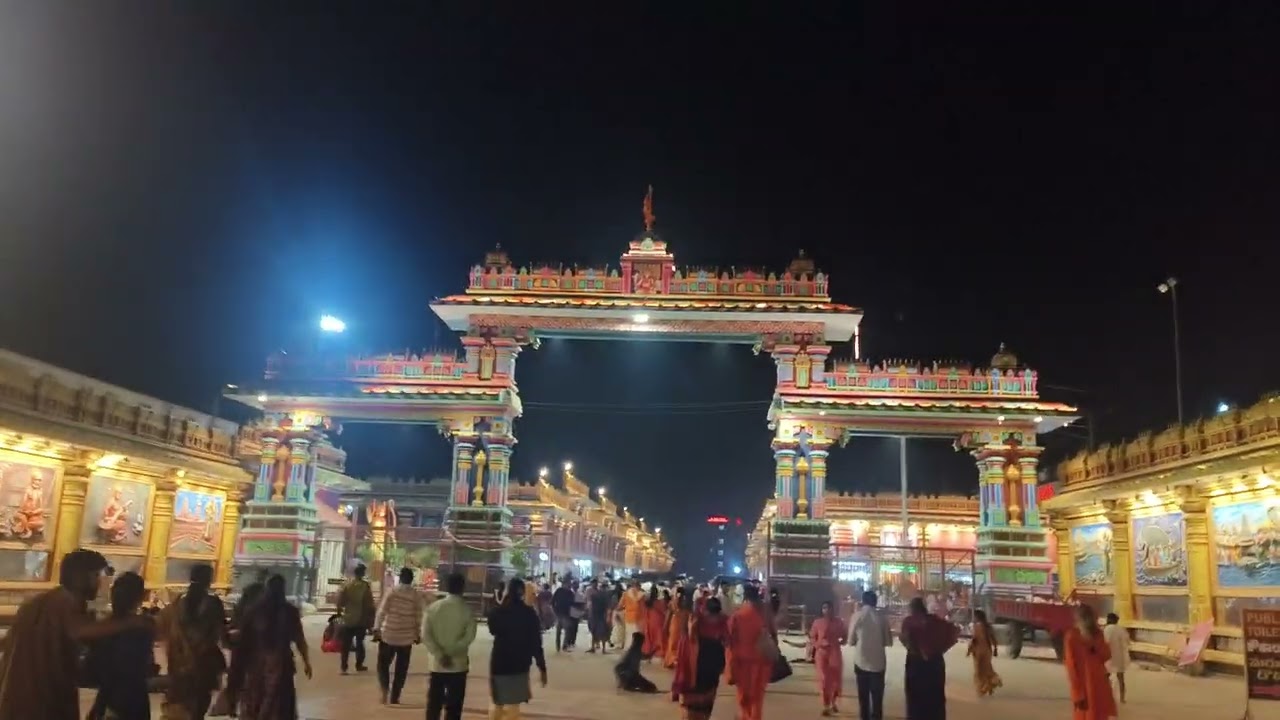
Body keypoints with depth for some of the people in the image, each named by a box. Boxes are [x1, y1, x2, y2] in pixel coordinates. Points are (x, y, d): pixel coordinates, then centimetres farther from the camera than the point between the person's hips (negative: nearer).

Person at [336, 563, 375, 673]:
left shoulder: (346, 585, -4)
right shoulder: (365, 586, -11)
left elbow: (340, 601, -3)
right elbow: (369, 605, -8)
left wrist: (339, 613, 13)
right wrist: (370, 620, 0)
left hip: (347, 619, 1)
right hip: (361, 620, -1)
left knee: (346, 644, 7)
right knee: (360, 643, 14)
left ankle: (343, 666, 2)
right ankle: (359, 665, 18)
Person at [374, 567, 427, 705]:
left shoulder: (391, 592, -6)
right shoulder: (417, 595, -2)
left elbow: (382, 611, -9)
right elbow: (419, 617, -1)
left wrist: (376, 628, -5)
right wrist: (418, 634, 9)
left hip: (388, 635, -1)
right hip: (406, 637, 1)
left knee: (383, 664, 13)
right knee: (401, 669, 11)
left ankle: (385, 690, -6)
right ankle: (394, 697, 13)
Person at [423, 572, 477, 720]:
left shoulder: (433, 607, 0)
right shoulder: (466, 609, -7)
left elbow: (426, 634, -8)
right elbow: (469, 636, -17)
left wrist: (440, 655, -12)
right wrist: (452, 651, -15)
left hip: (436, 664, 2)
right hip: (458, 664, -2)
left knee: (433, 704, 12)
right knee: (453, 707, 5)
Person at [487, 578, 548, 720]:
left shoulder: (497, 611, -3)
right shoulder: (528, 613, -9)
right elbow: (536, 642, -9)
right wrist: (542, 667, -3)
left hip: (499, 662, 2)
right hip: (519, 664, -2)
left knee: (497, 705, 18)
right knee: (513, 707, 4)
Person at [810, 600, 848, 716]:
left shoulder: (839, 622, 2)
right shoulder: (817, 622, -1)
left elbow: (845, 636, 11)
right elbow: (812, 638, 3)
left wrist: (840, 642, -9)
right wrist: (820, 643, -15)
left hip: (835, 653, 1)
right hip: (822, 654, -1)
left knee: (836, 679, 7)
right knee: (824, 680, -2)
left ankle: (833, 703, 30)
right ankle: (826, 706, 4)